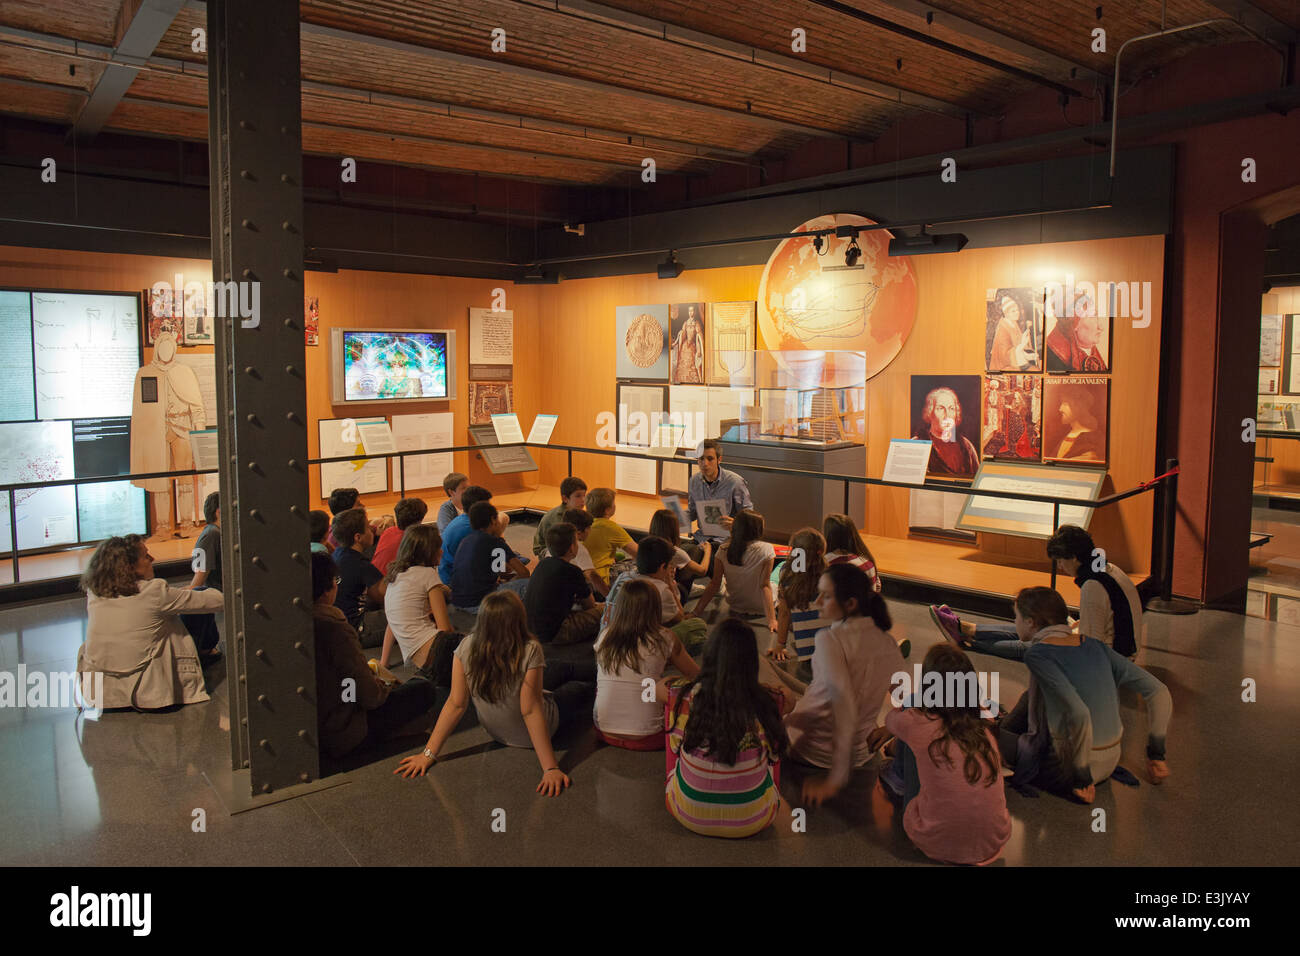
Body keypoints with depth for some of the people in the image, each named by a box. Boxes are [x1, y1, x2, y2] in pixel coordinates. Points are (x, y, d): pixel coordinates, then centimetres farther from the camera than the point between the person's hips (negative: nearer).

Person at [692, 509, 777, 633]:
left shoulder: (723, 550, -12)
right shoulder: (766, 550, -20)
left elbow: (714, 584, -11)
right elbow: (765, 585, -22)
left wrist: (696, 612, -6)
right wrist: (771, 619, -21)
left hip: (736, 610, 4)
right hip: (761, 610, -4)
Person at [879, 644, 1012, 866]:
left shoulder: (917, 725, -14)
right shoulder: (985, 733, -1)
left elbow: (890, 718, 13)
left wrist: (903, 703, 38)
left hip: (936, 845, -4)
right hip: (993, 844, 4)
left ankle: (899, 779, 39)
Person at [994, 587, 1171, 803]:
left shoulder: (1038, 654, -19)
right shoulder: (1093, 646, 1)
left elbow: (1079, 714, -32)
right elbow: (1159, 692, 2)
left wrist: (1082, 778, -21)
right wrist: (1156, 754, 8)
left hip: (1066, 768, -7)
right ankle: (1001, 726, 41)